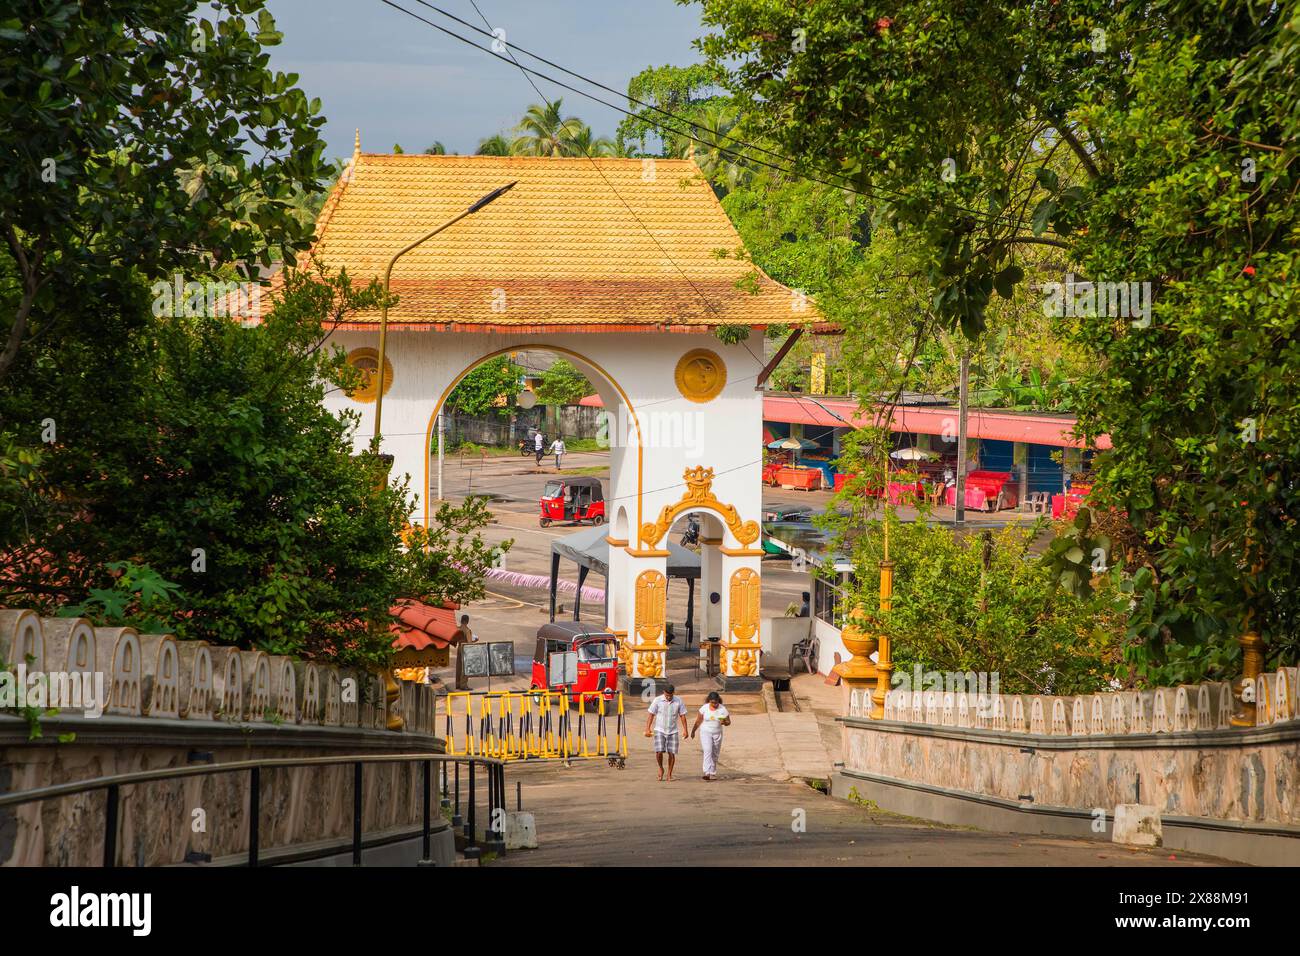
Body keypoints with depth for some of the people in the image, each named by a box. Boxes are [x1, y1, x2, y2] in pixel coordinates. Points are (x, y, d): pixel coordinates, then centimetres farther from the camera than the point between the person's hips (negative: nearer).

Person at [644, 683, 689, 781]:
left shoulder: (678, 701, -1)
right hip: (660, 730, -2)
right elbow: (651, 715, -1)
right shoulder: (657, 700, -6)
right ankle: (660, 769, 12)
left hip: (673, 732, 2)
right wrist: (648, 729, -6)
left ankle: (669, 774, 12)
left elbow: (682, 716, 5)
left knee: (672, 753, -1)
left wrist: (685, 730, 0)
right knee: (659, 751, -15)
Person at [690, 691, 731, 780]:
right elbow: (698, 721, 4)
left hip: (717, 733, 2)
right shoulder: (704, 708, -7)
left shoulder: (722, 709, -6)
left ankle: (713, 773, 21)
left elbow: (728, 722, -1)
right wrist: (693, 731, 13)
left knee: (715, 754, 8)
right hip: (705, 733, -2)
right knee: (707, 751, -19)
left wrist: (724, 722, -24)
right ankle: (707, 773, -29)